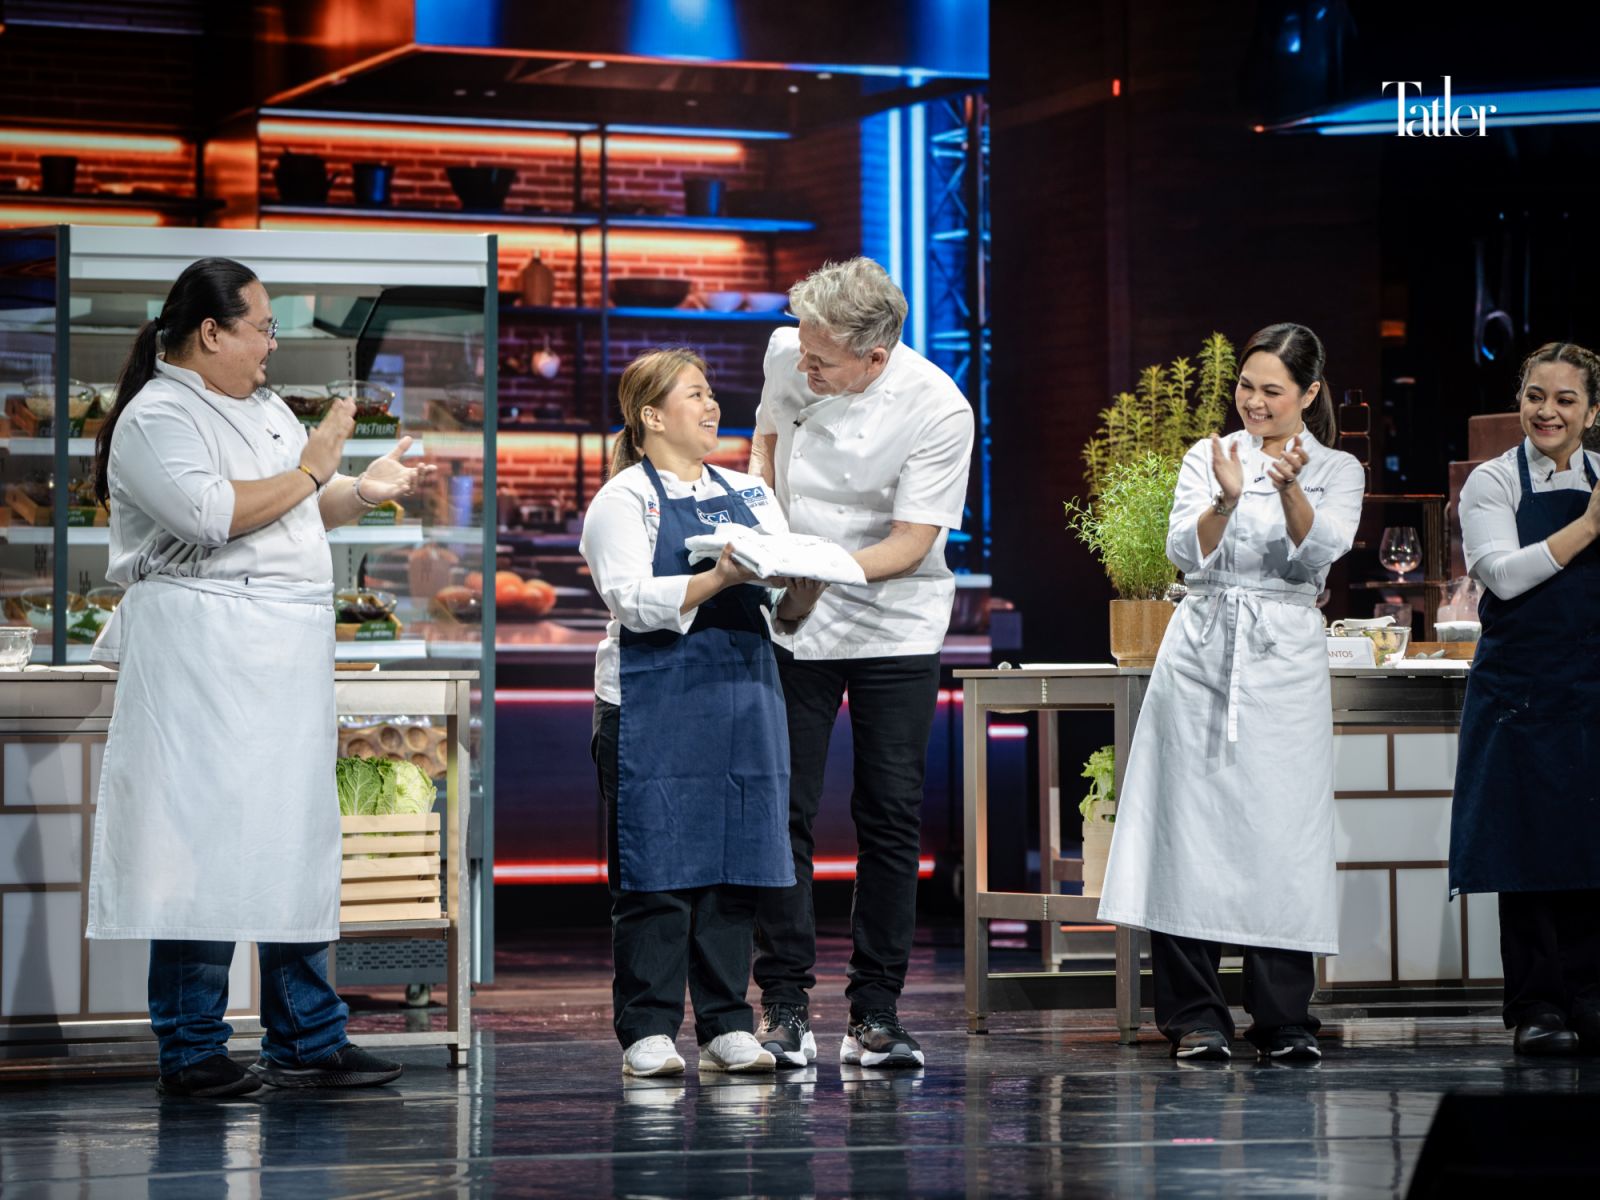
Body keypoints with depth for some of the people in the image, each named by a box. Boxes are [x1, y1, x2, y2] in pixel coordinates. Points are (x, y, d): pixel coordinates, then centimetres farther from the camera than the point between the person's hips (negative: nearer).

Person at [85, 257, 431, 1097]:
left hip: (285, 660, 9)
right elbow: (213, 513, -23)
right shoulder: (156, 418, -9)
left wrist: (360, 491, 8)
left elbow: (306, 515, 28)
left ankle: (303, 1041, 15)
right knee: (204, 844, -9)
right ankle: (191, 1051, -4)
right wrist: (310, 471, -11)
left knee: (294, 844, 9)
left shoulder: (265, 410, 19)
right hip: (203, 656, -9)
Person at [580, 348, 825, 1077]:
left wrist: (803, 588, -9)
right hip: (652, 708, -5)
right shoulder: (623, 500, 0)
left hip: (742, 700, 5)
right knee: (655, 870, -5)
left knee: (735, 865, 4)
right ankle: (647, 1032, 0)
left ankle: (727, 1027, 10)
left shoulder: (748, 494, 18)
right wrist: (719, 580, -25)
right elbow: (633, 601, -13)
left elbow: (786, 606, 14)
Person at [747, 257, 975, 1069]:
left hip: (894, 629, -2)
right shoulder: (787, 356, -8)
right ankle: (785, 1009, 3)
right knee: (782, 811, -2)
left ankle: (875, 1015, 7)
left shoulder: (940, 410, -20)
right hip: (793, 624, 3)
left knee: (890, 818, 0)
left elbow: (911, 544, -19)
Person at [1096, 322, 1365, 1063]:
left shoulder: (1338, 471, 9)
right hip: (1201, 658, 1)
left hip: (1284, 661, -1)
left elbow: (1319, 555, -8)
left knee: (1282, 833, -5)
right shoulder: (1206, 459, 10)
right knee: (1191, 828, -4)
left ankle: (1283, 1018, 1)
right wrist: (1225, 500, -22)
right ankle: (1194, 1016, 1)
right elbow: (1186, 553, -4)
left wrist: (1289, 488, -25)